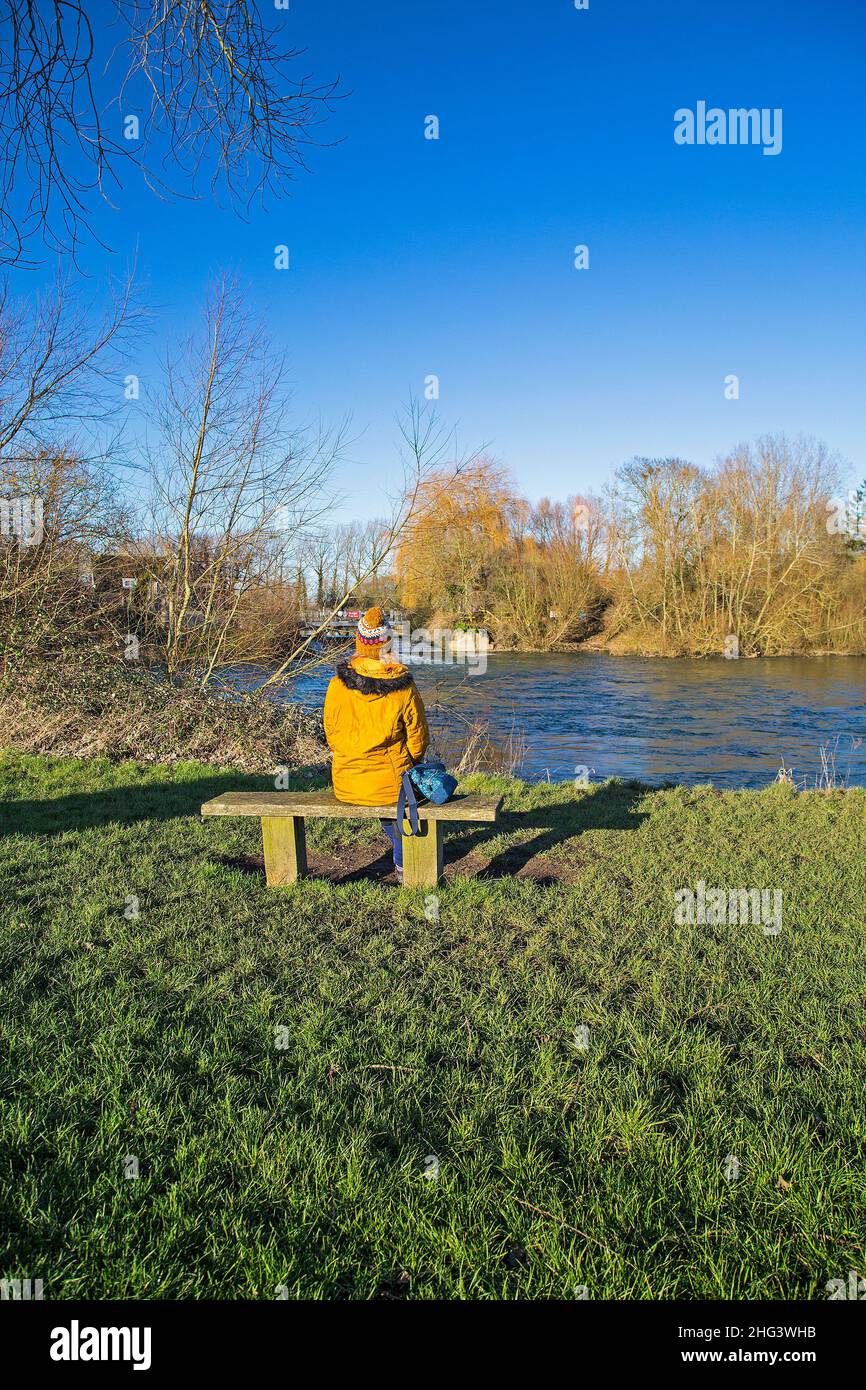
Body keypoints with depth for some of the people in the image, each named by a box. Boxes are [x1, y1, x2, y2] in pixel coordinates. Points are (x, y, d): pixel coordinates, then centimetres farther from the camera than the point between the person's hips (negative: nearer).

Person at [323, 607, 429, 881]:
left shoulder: (337, 685, -9)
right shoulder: (404, 688, -14)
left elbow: (331, 734, 4)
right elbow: (418, 739, -3)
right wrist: (409, 765, 18)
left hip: (345, 787, 2)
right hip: (391, 785, -2)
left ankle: (402, 859, 51)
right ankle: (404, 864, 38)